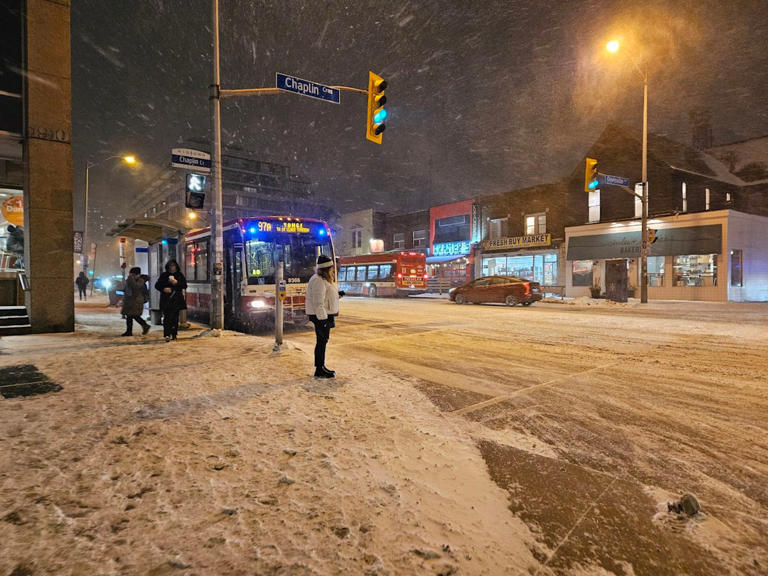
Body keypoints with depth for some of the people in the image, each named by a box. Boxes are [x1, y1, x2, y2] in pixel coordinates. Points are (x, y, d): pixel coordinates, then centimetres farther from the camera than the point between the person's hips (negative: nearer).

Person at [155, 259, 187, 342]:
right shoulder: (164, 275, 8)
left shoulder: (180, 275, 10)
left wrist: (177, 282, -14)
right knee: (167, 317, -11)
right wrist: (163, 289, -11)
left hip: (176, 300, 1)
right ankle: (167, 335, -15)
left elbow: (184, 285, 4)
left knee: (175, 317, 4)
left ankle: (174, 335, 13)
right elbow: (157, 285, 8)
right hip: (166, 300, -1)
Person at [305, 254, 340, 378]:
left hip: (325, 315, 10)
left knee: (323, 341, 16)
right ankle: (319, 370, 5)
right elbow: (318, 303, -23)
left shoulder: (323, 280, 15)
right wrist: (323, 319, -24)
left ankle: (321, 367, 26)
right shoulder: (318, 281, -18)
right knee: (321, 342, -4)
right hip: (321, 316, -10)